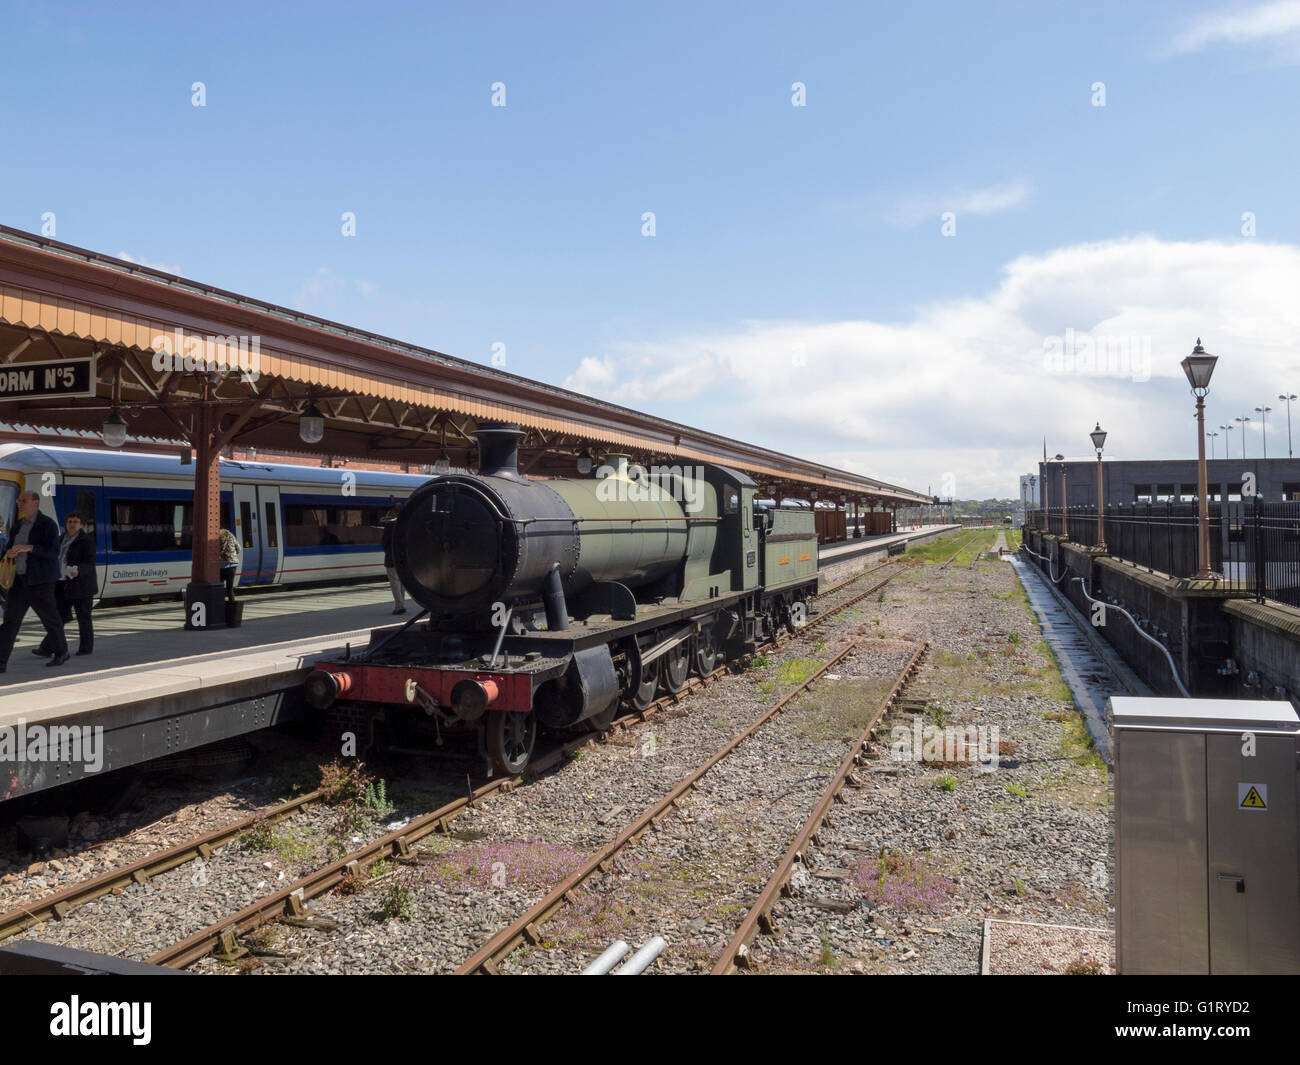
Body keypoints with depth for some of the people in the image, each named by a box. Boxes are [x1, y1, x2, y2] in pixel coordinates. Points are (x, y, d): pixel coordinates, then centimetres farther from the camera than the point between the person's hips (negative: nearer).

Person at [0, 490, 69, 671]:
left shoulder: (47, 524, -10)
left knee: (50, 618, 6)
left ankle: (61, 652, 24)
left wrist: (28, 548, -28)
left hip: (40, 582, -7)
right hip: (20, 580, 7)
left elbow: (53, 552, -17)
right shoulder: (20, 525, 13)